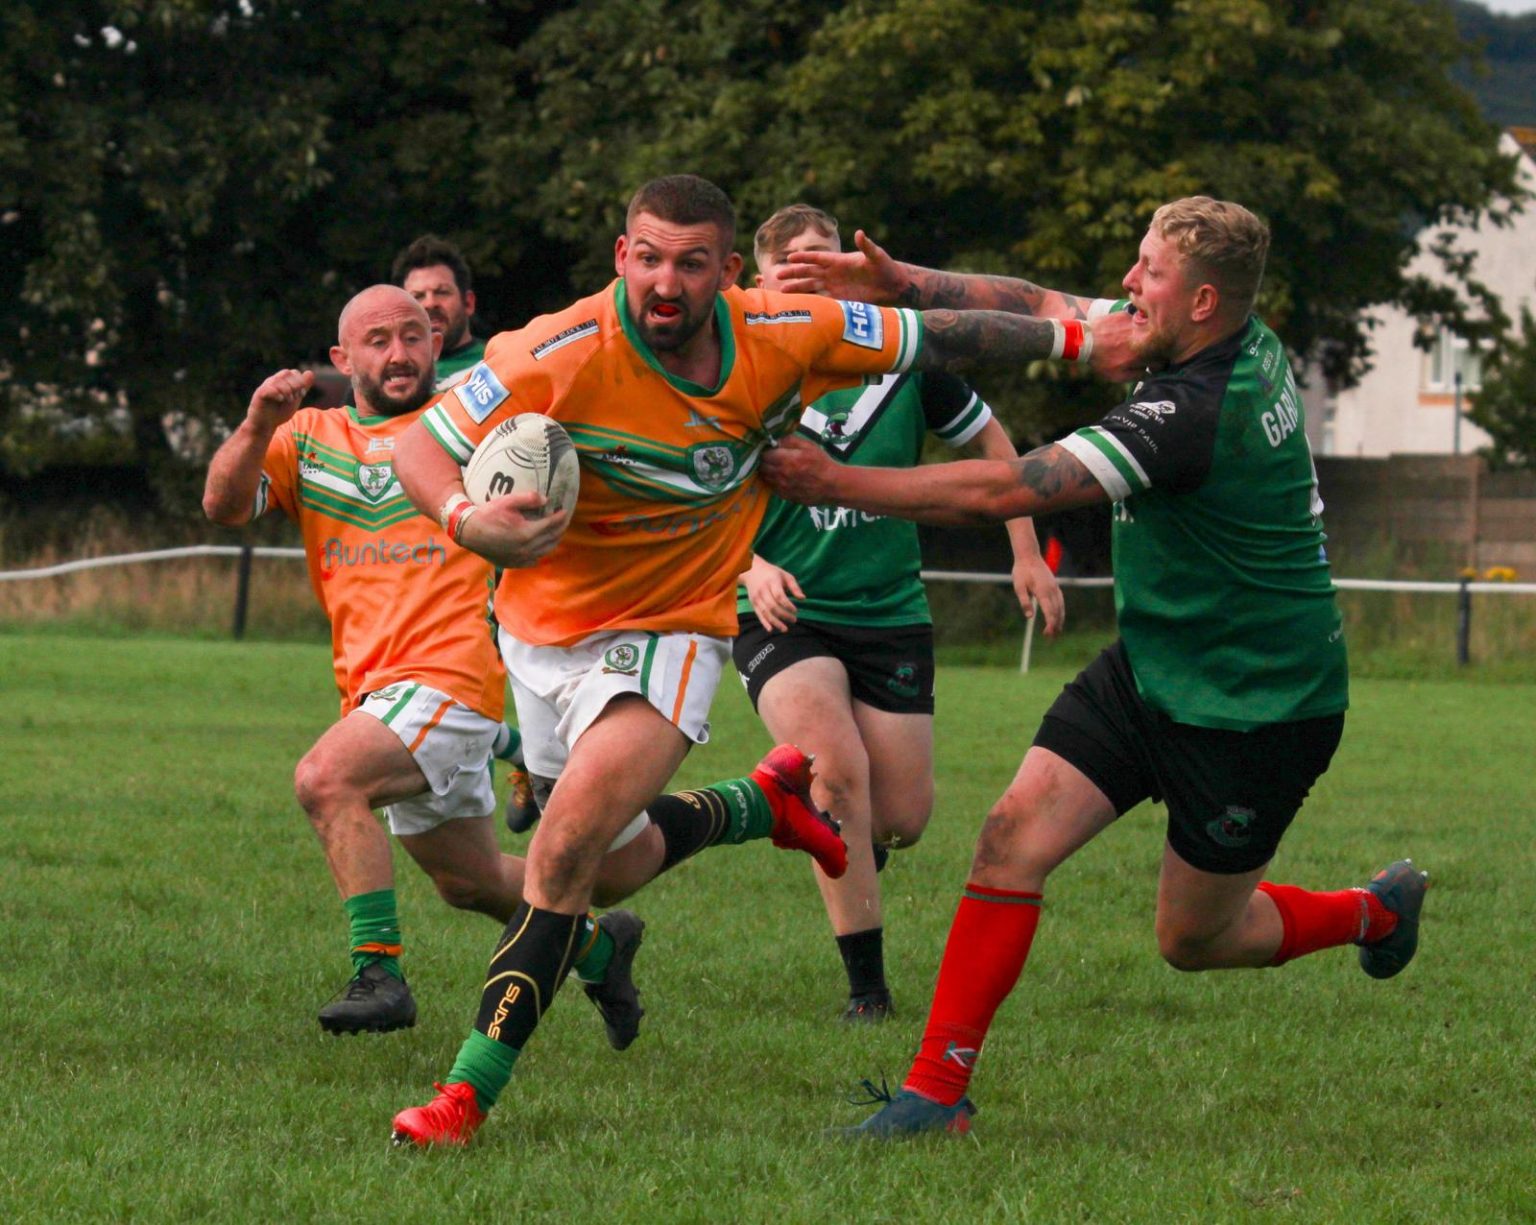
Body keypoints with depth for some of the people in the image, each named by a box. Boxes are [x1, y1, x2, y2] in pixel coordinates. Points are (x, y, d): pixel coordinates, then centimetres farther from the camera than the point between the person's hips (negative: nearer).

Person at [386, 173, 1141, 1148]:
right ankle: (765, 801, 45)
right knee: (601, 861, 17)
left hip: (672, 629, -2)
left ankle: (470, 1092, -16)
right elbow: (421, 447, -19)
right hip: (543, 628, 2)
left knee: (567, 852, -20)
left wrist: (1074, 341, 6)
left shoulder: (785, 337, -14)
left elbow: (937, 338, 1)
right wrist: (468, 520, -41)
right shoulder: (560, 356, -23)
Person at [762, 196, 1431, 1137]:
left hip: (1256, 710, -8)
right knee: (1014, 838, -7)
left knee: (1195, 939, 9)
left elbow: (1004, 492, -32)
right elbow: (1044, 310, 8)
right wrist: (900, 283, -2)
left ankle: (1374, 912, 36)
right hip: (1149, 671, 8)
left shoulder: (1192, 414, -31)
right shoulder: (1245, 348, -4)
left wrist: (837, 483, -26)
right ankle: (939, 1089, -3)